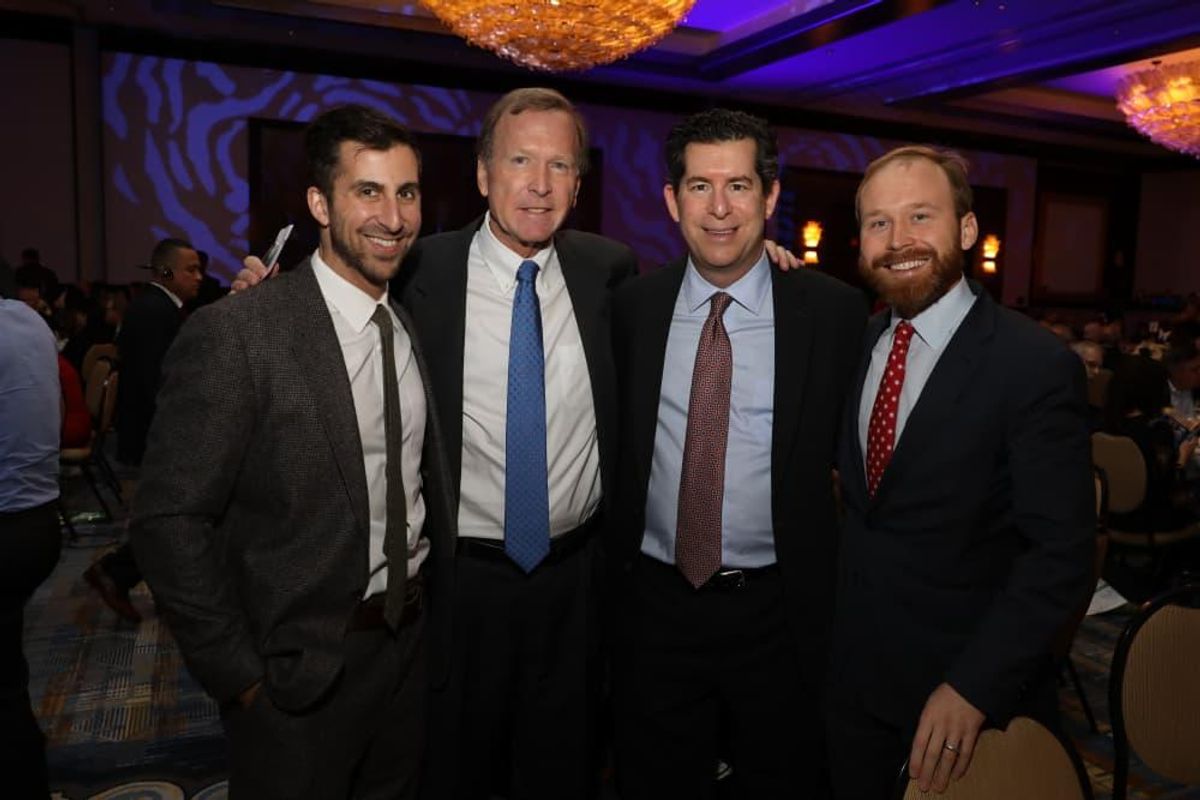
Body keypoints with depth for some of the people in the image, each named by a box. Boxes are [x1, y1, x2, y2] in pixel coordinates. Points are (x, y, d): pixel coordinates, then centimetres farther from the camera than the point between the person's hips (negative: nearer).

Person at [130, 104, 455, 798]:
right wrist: (240, 674, -13)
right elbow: (169, 521, -17)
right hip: (298, 668, -6)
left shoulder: (415, 327, 2)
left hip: (413, 644, 6)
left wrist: (441, 615, 7)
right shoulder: (234, 335, -18)